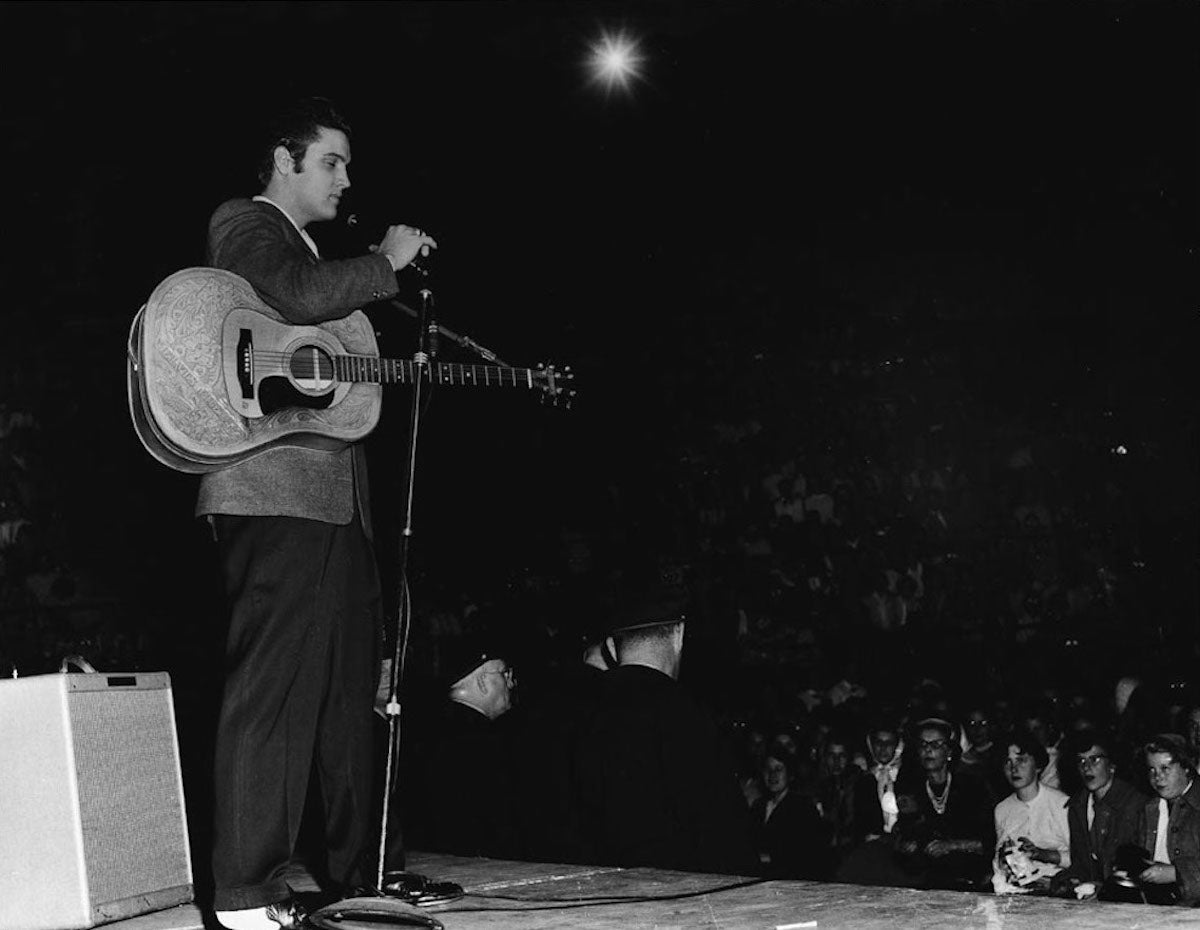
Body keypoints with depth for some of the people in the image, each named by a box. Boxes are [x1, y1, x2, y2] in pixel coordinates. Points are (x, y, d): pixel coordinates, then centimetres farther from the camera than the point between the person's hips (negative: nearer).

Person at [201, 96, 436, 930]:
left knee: (351, 691, 12)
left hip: (337, 500, 10)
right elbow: (298, 298, -21)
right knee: (274, 690, -11)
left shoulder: (313, 253, 27)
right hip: (276, 495, -10)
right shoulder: (244, 224, -1)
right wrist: (386, 262, -8)